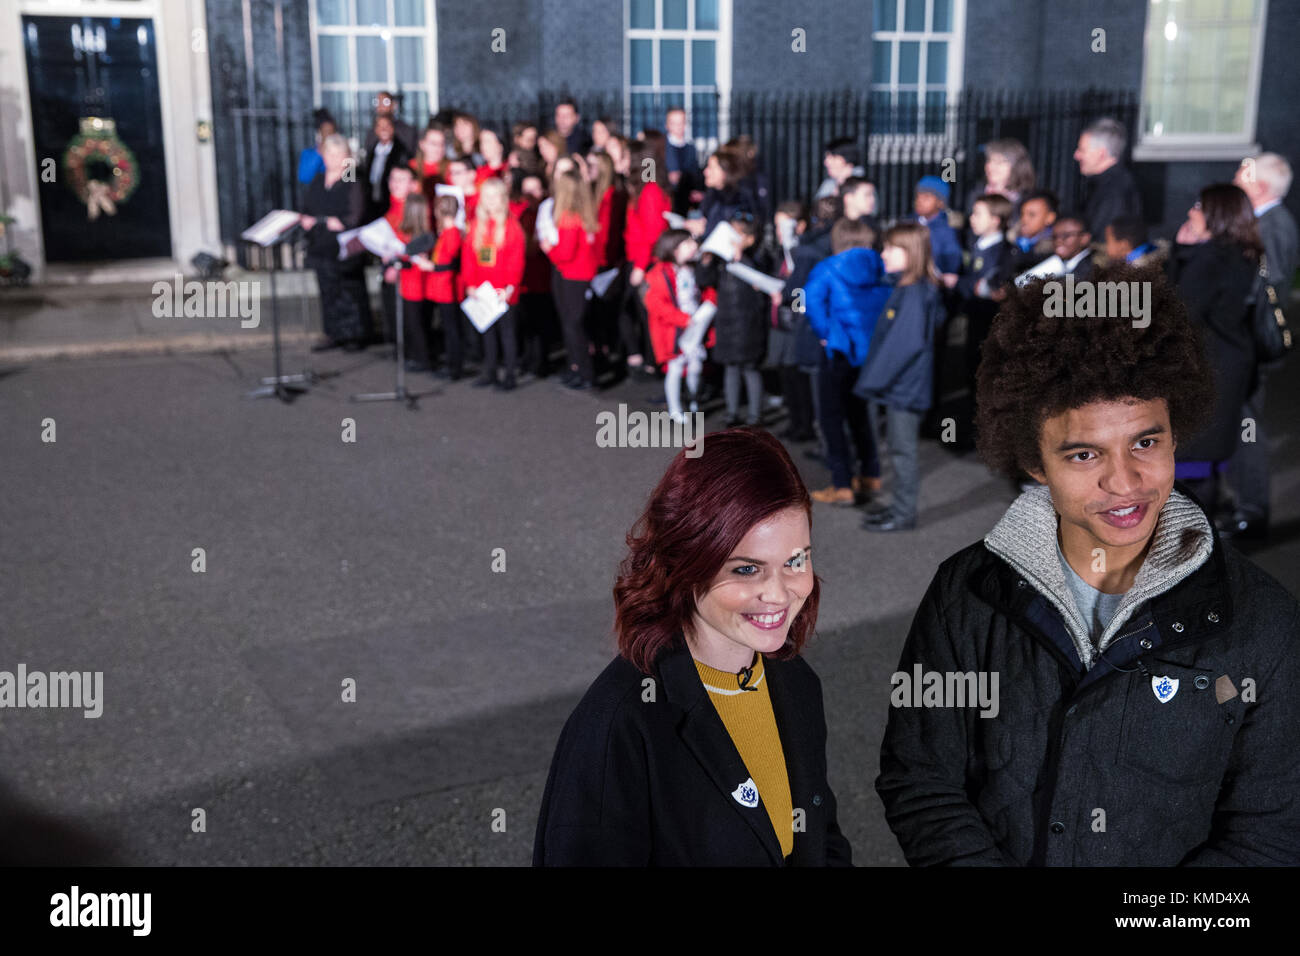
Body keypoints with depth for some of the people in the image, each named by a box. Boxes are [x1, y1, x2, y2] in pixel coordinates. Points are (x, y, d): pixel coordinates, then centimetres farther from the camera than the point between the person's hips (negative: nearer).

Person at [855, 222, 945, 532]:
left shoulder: (914, 292, -19)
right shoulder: (907, 288, 10)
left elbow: (906, 343, -24)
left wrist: (874, 381, -19)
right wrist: (874, 381, 14)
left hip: (905, 387, -9)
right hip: (897, 385, 9)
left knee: (902, 450, 0)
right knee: (898, 448, 17)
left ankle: (904, 515, 9)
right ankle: (899, 506, 27)